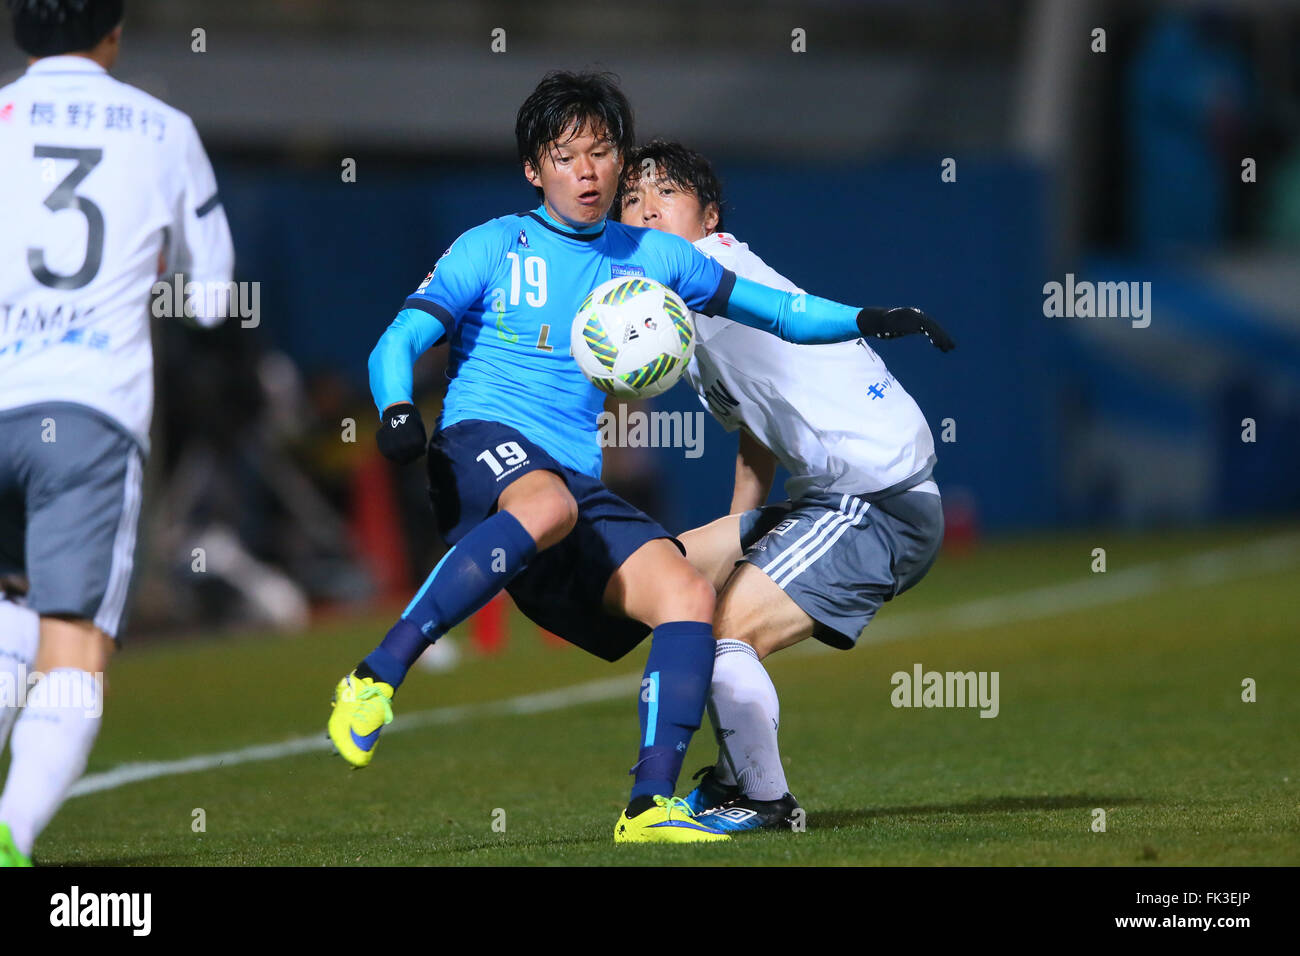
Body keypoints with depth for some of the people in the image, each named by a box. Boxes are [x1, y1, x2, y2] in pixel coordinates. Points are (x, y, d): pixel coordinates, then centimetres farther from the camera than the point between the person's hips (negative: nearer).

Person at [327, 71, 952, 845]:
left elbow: (771, 309, 27)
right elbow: (399, 343, 0)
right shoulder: (493, 249, 8)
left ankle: (650, 804, -20)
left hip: (581, 483, 5)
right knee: (547, 507, -40)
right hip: (483, 447, -5)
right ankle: (376, 679, -42)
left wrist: (862, 320, 11)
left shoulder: (651, 259, 20)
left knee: (688, 595, -17)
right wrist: (397, 408, -22)